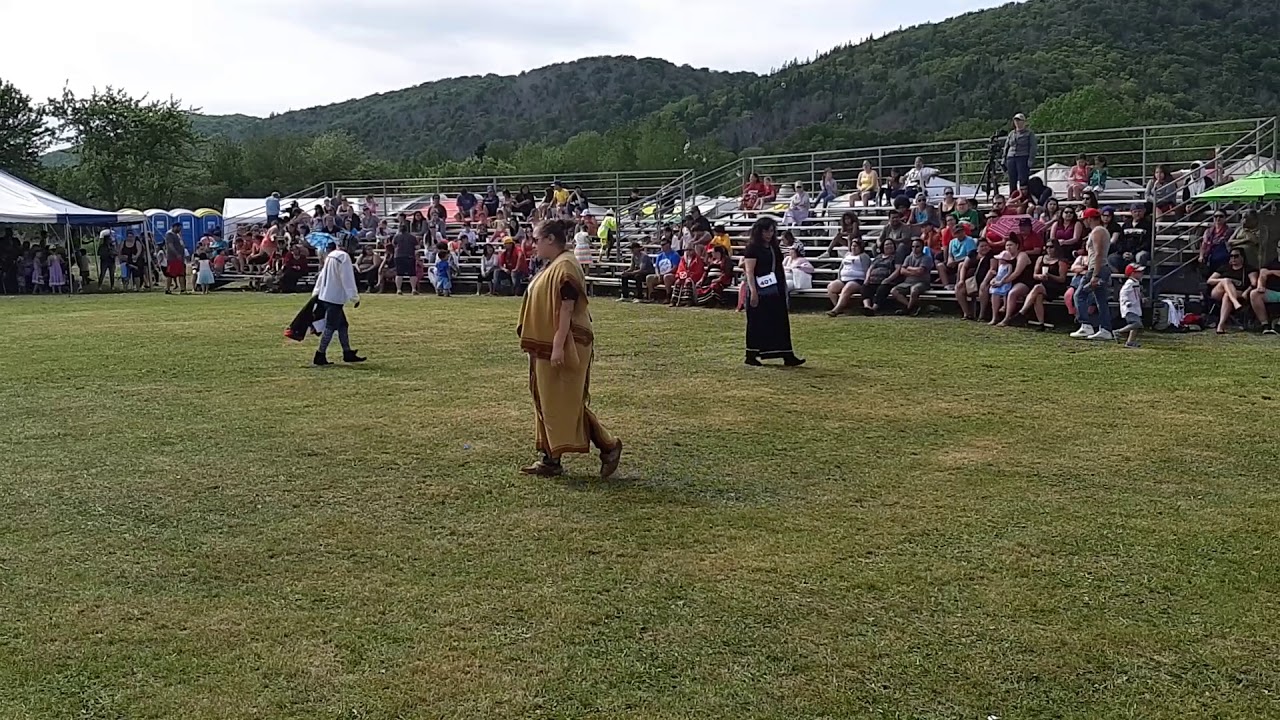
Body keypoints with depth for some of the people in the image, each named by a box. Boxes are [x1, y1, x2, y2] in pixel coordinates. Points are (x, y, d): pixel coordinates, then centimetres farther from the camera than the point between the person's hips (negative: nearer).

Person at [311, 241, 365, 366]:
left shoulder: (330, 256, 13)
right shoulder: (343, 257, -14)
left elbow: (322, 275, 18)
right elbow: (348, 279, -17)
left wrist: (316, 293, 22)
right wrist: (355, 297, -15)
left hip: (324, 296, 9)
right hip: (335, 298, -9)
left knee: (343, 325, 15)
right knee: (330, 328, -4)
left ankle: (348, 353, 19)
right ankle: (320, 357, -2)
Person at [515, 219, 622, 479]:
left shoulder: (565, 267, -16)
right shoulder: (551, 267, 13)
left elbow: (567, 309, -21)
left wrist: (558, 347, -24)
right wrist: (535, 345, 19)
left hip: (563, 348, -10)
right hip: (545, 348, 10)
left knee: (567, 404, -4)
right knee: (547, 404, 11)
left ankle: (609, 446, 6)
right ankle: (551, 459, 16)